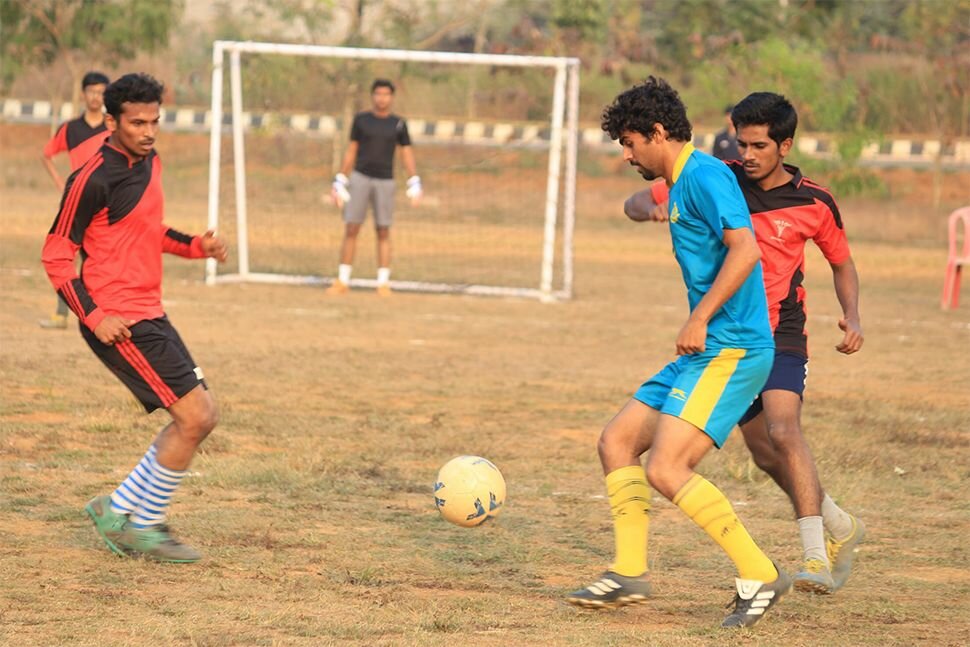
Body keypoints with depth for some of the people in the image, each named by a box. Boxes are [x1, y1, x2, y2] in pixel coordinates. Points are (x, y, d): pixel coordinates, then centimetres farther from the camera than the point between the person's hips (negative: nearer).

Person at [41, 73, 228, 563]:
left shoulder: (150, 163, 11)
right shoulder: (93, 179, -15)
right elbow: (56, 255, -13)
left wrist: (196, 246, 11)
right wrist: (94, 317, -21)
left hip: (149, 315, 9)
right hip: (119, 322, -9)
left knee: (202, 416, 10)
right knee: (193, 416, -12)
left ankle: (117, 510, 17)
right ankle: (146, 528, 1)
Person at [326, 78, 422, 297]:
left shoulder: (398, 124, 3)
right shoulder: (361, 119, 3)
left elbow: (407, 156, 4)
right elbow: (351, 152, 6)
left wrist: (415, 183, -8)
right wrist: (340, 181, 2)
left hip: (385, 181, 0)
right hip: (360, 178, 0)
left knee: (383, 233, 1)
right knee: (351, 230, -3)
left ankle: (383, 284, 6)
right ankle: (342, 282, 1)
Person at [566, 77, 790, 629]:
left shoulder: (704, 176, -13)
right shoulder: (680, 185, 19)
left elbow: (745, 248, -25)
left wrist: (701, 318, -26)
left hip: (731, 352, -11)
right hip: (705, 355, 11)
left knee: (666, 469, -19)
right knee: (617, 441, 12)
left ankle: (761, 576, -13)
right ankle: (631, 573, 15)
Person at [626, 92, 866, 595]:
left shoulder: (814, 203, -5)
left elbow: (842, 263, 13)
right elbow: (635, 204, 0)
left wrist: (852, 315, -5)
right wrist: (654, 210, -25)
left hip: (781, 337, -3)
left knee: (783, 432, -26)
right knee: (765, 454, 11)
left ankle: (817, 556, -29)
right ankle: (839, 526, 34)